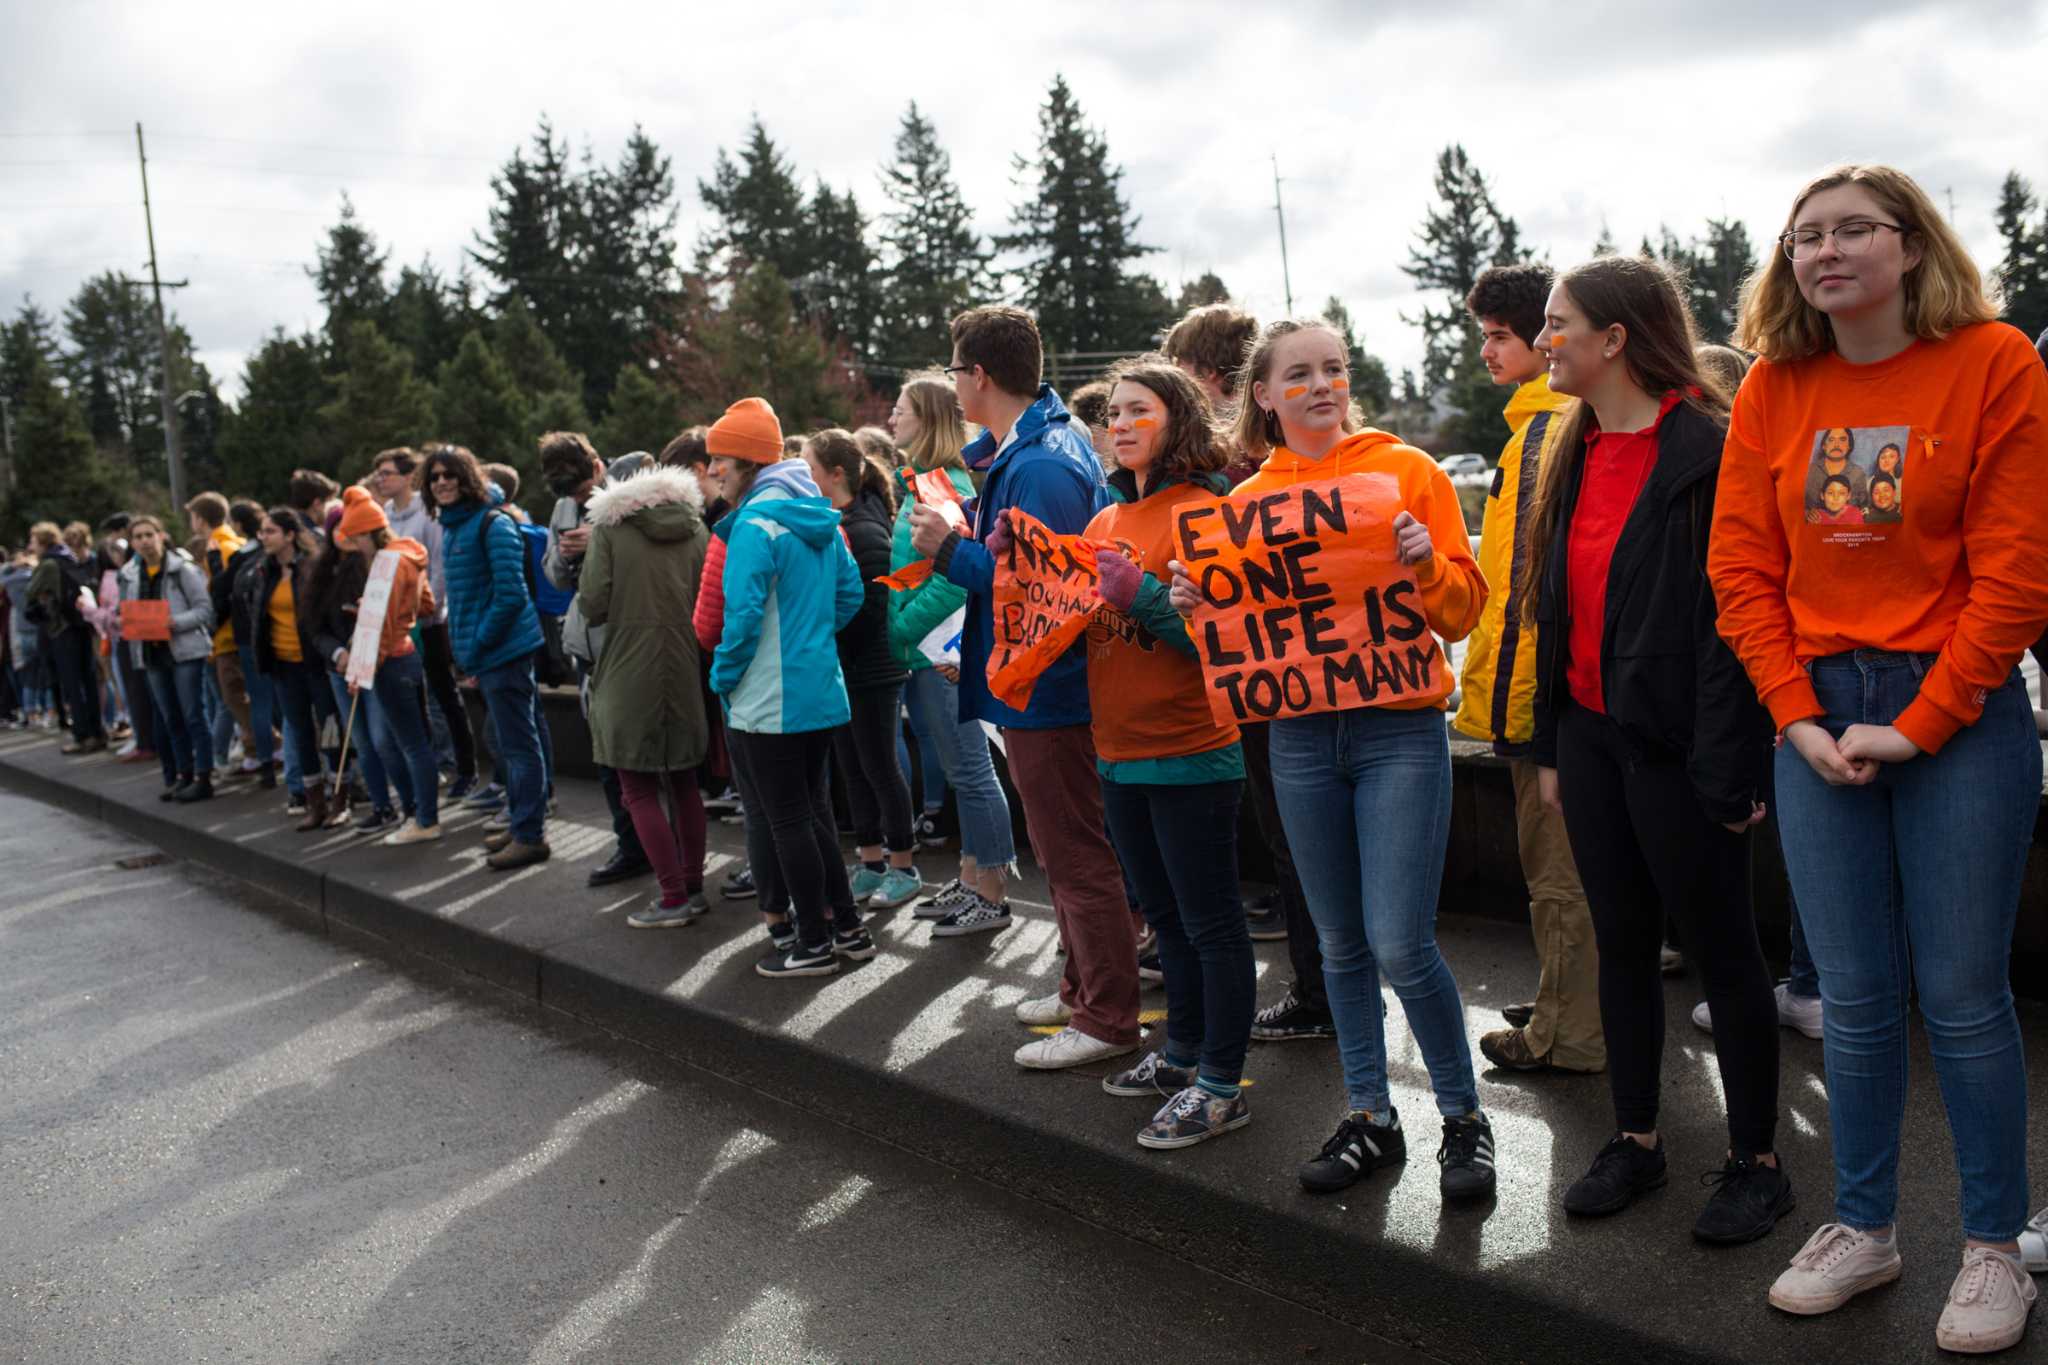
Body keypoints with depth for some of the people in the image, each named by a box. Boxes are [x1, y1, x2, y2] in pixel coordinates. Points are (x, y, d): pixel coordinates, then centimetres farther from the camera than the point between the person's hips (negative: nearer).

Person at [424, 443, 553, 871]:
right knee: (507, 744, 17)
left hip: (504, 649, -9)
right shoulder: (450, 527, 15)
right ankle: (518, 822, 28)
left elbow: (510, 594, -18)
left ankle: (529, 836, 1)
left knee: (518, 744, -4)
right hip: (484, 654, 9)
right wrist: (465, 649, 15)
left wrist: (477, 643, -15)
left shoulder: (493, 524, -13)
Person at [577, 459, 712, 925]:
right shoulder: (695, 528, 6)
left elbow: (592, 605, -10)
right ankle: (693, 888, 22)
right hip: (685, 671, 5)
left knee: (639, 790, 2)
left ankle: (673, 899, 1)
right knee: (684, 783, 16)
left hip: (630, 674, -5)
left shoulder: (608, 526, -5)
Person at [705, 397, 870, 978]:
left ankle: (813, 944, 11)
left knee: (786, 822, 2)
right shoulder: (819, 517, 9)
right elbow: (850, 593, 15)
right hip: (822, 693, 9)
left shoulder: (756, 523, -18)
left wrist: (723, 676, -10)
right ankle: (846, 928, 26)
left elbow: (743, 614, -24)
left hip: (766, 704, -9)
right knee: (813, 810, 19)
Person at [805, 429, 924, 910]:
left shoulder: (864, 531, -16)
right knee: (852, 767, 13)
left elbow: (870, 608, -21)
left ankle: (903, 867, 14)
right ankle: (870, 864, 24)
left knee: (879, 767, 1)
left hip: (872, 671, -8)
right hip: (842, 670, 8)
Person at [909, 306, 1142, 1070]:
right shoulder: (1027, 449, 12)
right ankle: (1085, 989, 33)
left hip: (1046, 693, -11)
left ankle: (1107, 1020, 11)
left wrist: (951, 551, -20)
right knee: (1069, 854, 20)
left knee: (1077, 860, 0)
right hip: (1039, 687, 11)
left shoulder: (1039, 467, -21)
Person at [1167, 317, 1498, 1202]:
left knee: (1401, 943, -8)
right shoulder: (1248, 500, 9)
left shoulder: (1406, 471, 0)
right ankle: (1369, 1115, 26)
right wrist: (1197, 602, -8)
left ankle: (1464, 1117, 13)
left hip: (1399, 728, -3)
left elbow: (1463, 611, -1)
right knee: (1342, 944, 12)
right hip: (1301, 738, 4)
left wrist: (1425, 563, -20)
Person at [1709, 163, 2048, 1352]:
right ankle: (1865, 1228, 26)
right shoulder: (1775, 387, 5)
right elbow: (1742, 565, 4)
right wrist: (1800, 717, -5)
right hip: (1819, 717, 3)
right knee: (1855, 997, 11)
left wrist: (1917, 723, -13)